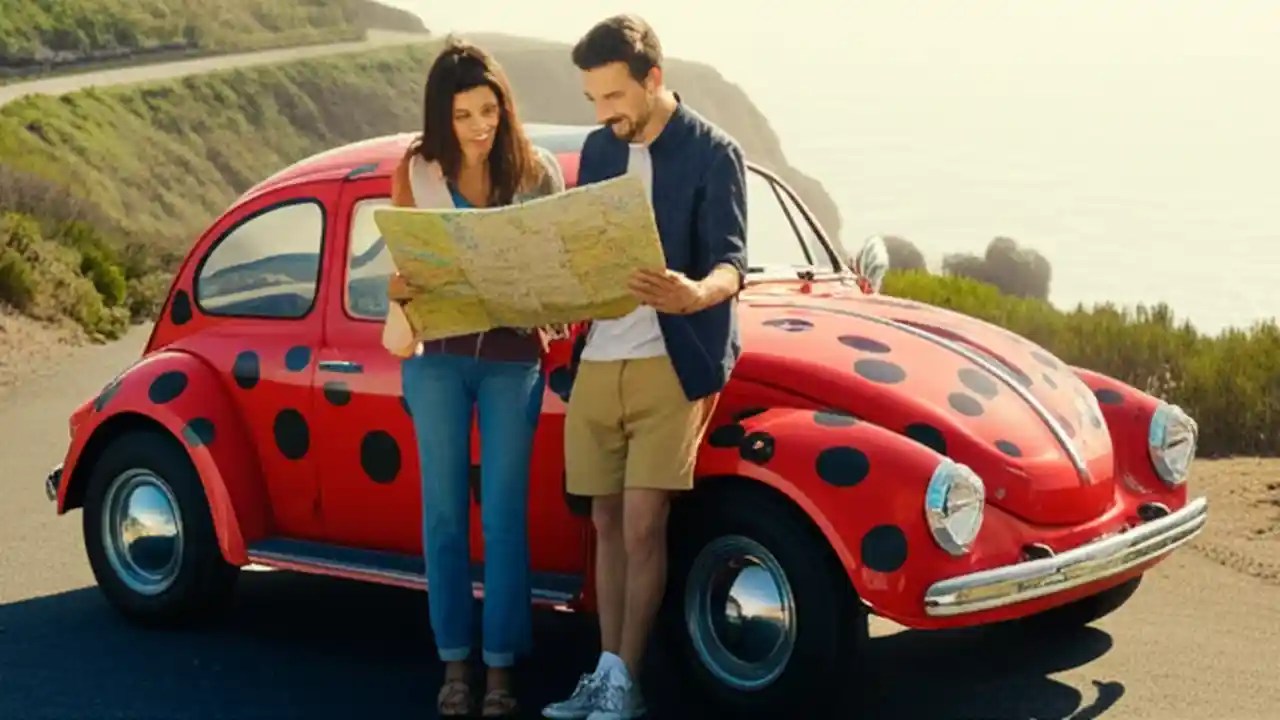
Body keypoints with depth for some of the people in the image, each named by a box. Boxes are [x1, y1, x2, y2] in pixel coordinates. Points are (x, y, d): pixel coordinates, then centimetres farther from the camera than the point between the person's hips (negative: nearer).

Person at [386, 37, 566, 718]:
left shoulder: (536, 170, -1)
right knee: (444, 513, 4)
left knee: (503, 516, 0)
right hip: (436, 355, 1)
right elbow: (399, 273, 2)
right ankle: (454, 663, 13)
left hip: (512, 355, -1)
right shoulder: (417, 170, 0)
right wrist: (407, 284, -21)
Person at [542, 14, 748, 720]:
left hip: (671, 363, -5)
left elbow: (730, 263, -14)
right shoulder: (599, 149, 12)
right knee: (607, 524, 9)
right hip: (597, 360, 5)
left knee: (642, 526, -9)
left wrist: (694, 293, -36)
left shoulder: (713, 154, -6)